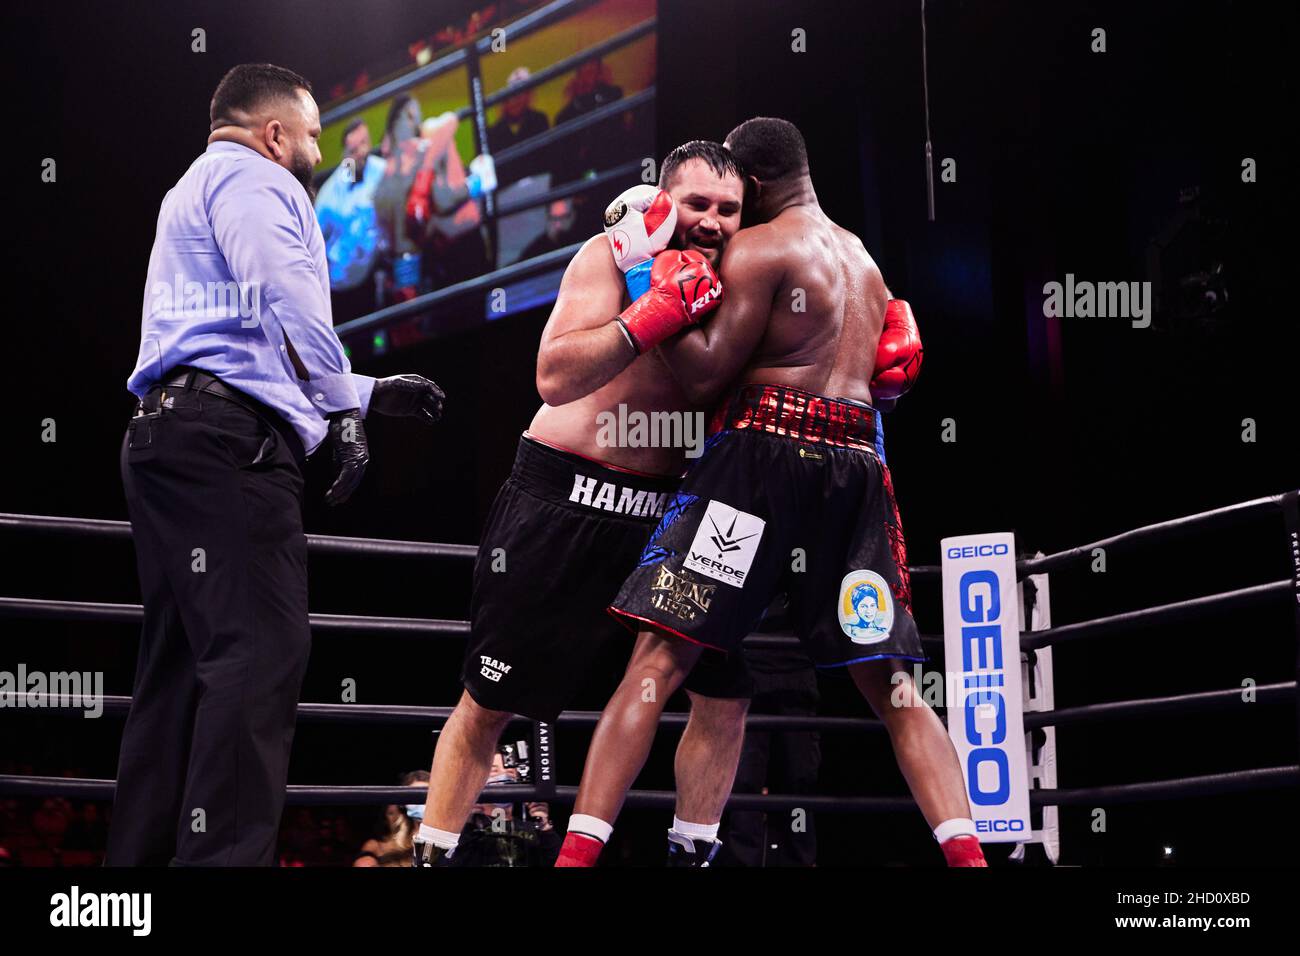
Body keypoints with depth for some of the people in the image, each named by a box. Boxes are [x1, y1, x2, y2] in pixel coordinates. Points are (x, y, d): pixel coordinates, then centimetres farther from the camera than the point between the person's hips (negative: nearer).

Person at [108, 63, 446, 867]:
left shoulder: (199, 193, 35)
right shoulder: (250, 177, 2)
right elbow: (288, 304, -16)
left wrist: (375, 391, 39)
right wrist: (344, 411, -12)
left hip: (177, 433, 11)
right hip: (226, 439, -11)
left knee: (184, 664, 8)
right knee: (262, 651, -17)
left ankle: (144, 854, 8)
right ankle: (224, 855, -25)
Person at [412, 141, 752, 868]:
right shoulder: (612, 257, -11)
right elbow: (555, 377, -24)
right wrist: (651, 316, -33)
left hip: (665, 509, 5)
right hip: (564, 501, -4)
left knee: (725, 692, 2)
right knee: (488, 704, 1)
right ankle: (431, 854, 12)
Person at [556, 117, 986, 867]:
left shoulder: (760, 248, 0)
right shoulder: (865, 259, 23)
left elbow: (707, 375, -5)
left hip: (766, 450, -6)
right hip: (857, 464, 6)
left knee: (659, 658, -6)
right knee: (890, 684, 8)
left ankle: (580, 850, -13)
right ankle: (966, 850, -5)